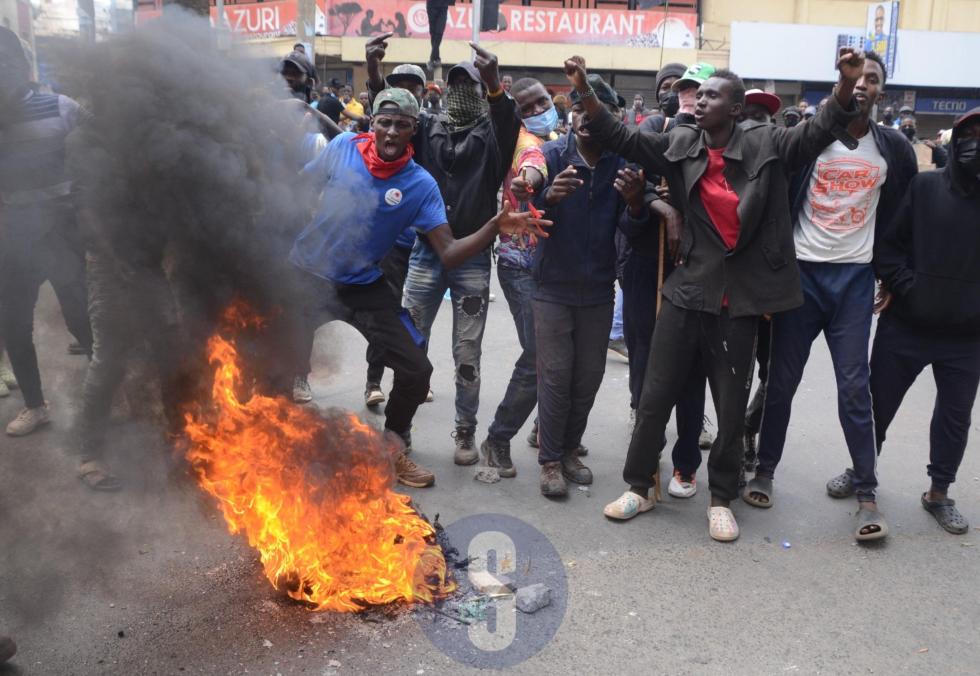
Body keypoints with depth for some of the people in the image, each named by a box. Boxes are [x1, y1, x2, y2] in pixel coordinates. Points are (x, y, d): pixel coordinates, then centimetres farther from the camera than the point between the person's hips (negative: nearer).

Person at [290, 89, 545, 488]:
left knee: (416, 369, -3)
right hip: (308, 275, 0)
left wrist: (495, 227, -33)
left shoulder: (420, 185, -11)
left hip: (364, 286, 1)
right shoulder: (342, 147, -10)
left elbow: (448, 253, -18)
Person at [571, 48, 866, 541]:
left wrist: (846, 86, -28)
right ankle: (638, 486, 25)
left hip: (740, 297, -1)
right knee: (655, 395, 8)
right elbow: (621, 139, 0)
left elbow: (818, 133, -10)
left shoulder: (766, 145, -3)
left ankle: (721, 499, 29)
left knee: (732, 405, 11)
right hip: (688, 289, 1)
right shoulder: (679, 146, 2)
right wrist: (585, 92, -12)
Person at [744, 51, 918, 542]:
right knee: (782, 380, 5)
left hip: (854, 278, 1)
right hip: (801, 272, -1)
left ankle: (866, 493, 10)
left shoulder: (894, 149, 5)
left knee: (854, 386, 1)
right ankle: (765, 470, 21)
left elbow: (898, 216, 17)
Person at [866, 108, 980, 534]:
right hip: (905, 325, -1)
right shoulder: (923, 187, -4)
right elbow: (885, 240, -4)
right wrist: (905, 285, -12)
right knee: (879, 403, 10)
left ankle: (939, 493, 31)